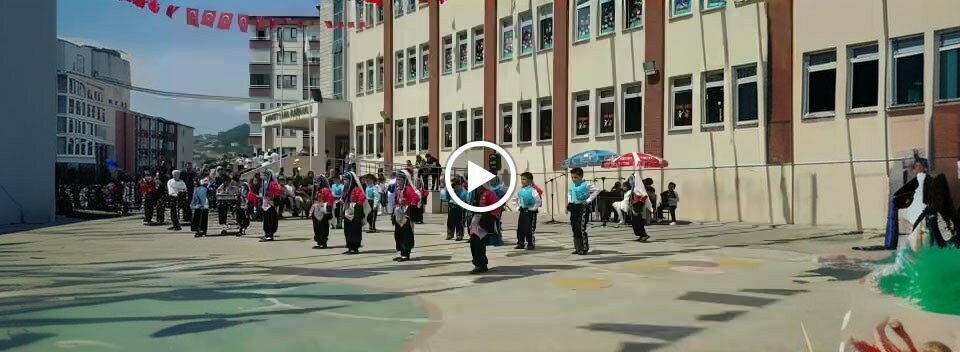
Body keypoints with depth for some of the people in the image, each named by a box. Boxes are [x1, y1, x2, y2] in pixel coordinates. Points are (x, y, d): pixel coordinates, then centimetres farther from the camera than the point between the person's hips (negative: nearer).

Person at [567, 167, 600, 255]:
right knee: (574, 229, 9)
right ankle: (577, 248, 18)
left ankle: (584, 248, -3)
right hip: (574, 206, 7)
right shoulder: (571, 185, 10)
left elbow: (596, 190, -14)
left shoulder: (586, 185, -10)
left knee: (581, 228, -12)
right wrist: (570, 202, 16)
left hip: (582, 206, -7)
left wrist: (588, 200, -14)